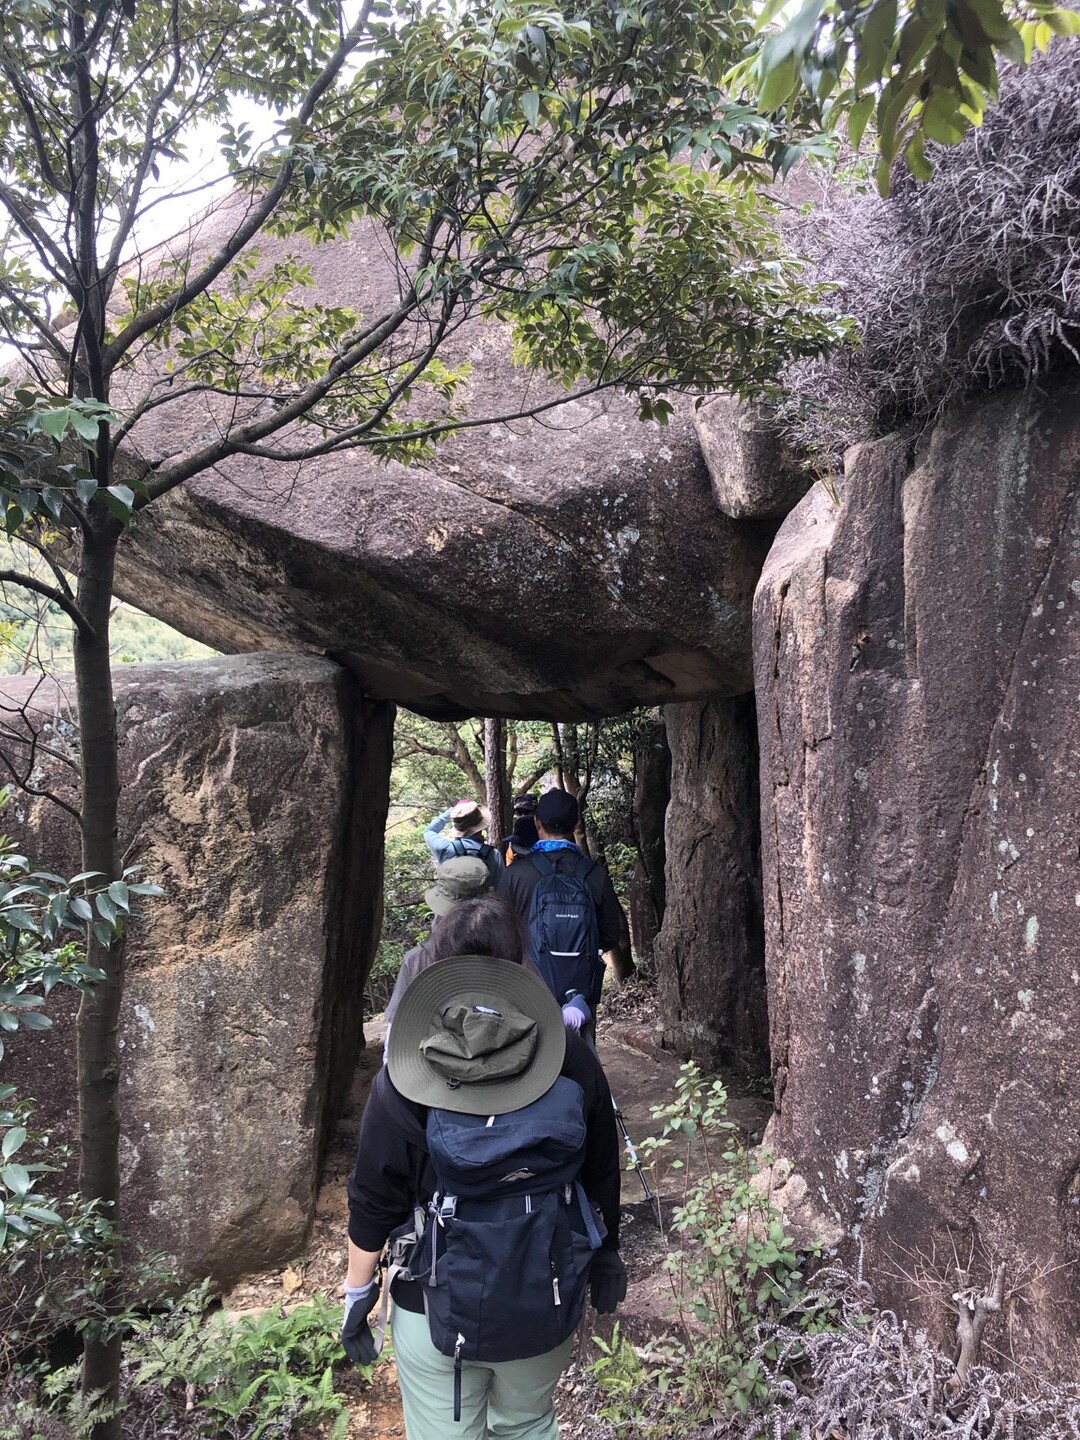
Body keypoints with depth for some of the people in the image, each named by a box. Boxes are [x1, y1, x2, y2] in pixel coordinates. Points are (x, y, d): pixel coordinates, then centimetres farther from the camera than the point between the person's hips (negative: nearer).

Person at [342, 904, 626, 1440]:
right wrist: (607, 1254, 15)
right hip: (548, 1308, 2)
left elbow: (374, 1201, -13)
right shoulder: (574, 1064, -14)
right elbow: (602, 1177, -2)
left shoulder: (402, 1082, -21)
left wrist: (358, 1290, 2)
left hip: (435, 1313, -2)